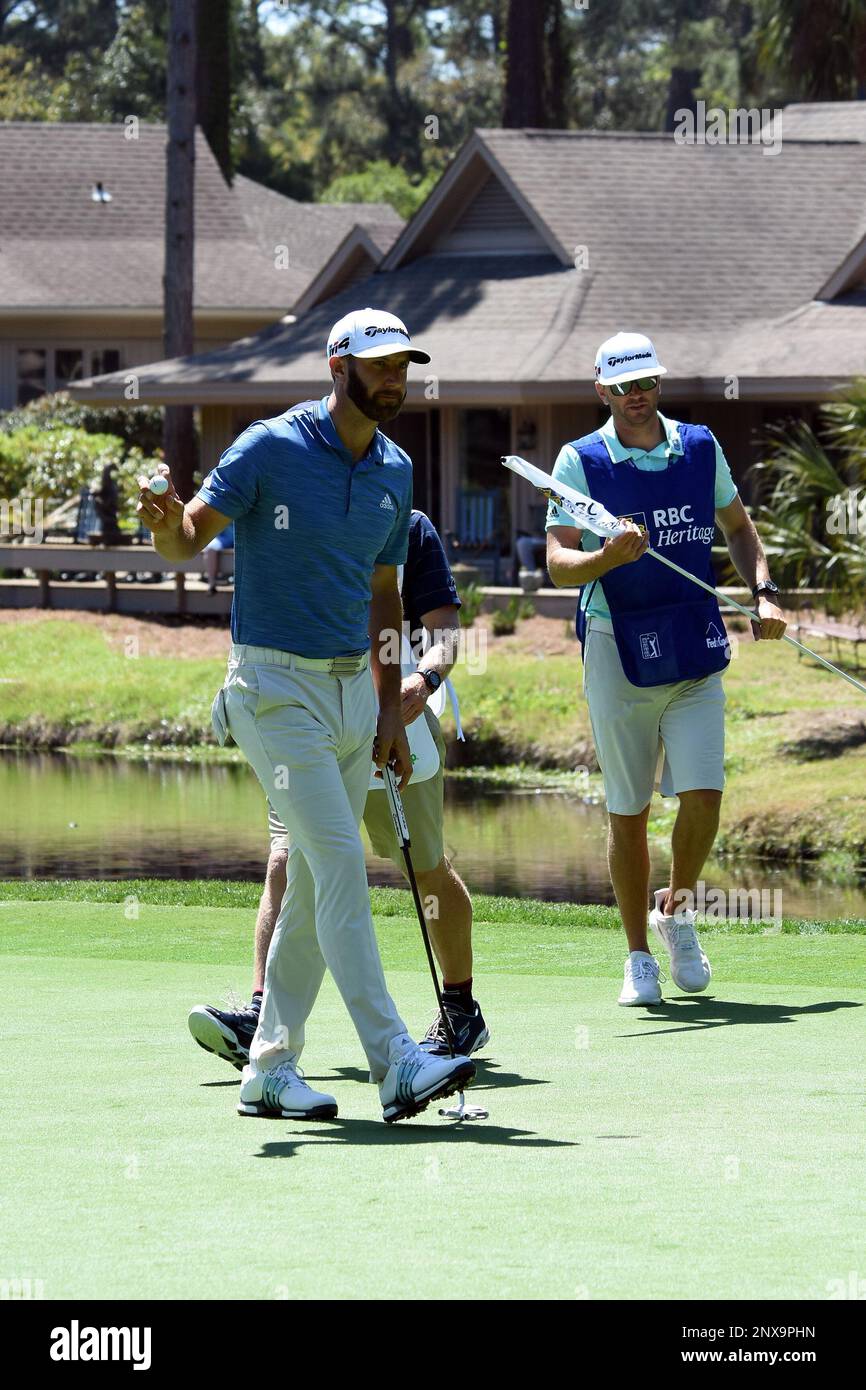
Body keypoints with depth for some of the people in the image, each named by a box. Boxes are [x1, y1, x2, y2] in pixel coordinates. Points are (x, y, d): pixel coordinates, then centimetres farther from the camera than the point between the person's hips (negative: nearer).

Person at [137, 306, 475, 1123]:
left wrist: (391, 711, 14)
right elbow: (187, 541, -11)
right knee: (341, 861, -16)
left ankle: (269, 1069, 15)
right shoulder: (270, 449, -9)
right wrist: (168, 524, -36)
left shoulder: (394, 471, 10)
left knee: (314, 884, 7)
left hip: (353, 689, 7)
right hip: (277, 687, -7)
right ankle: (394, 1064, -21)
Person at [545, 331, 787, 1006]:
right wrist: (607, 557, -29)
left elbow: (738, 525, 21)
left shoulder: (701, 448, 7)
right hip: (619, 652, -2)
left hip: (696, 650, 2)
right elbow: (559, 564, -8)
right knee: (628, 812, 2)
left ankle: (677, 909, 16)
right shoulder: (581, 461, -3)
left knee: (703, 795, -10)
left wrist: (765, 594, 6)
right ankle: (639, 957, 14)